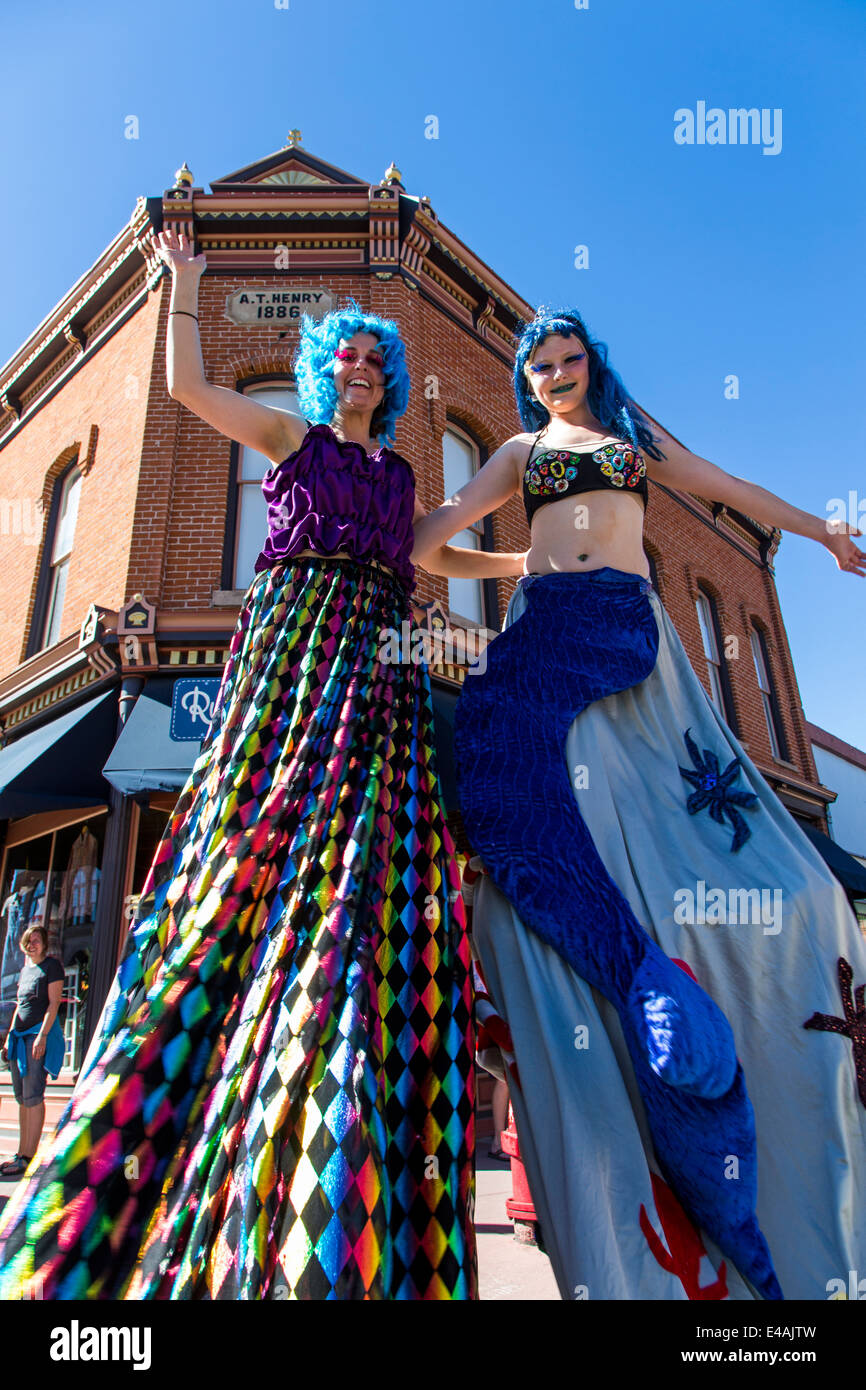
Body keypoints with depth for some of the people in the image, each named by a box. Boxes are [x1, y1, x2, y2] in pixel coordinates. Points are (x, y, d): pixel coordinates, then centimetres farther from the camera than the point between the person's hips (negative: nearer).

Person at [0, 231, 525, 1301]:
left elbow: (427, 556, 38)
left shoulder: (401, 474, 28)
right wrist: (185, 281, 24)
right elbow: (185, 381, 14)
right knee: (255, 850, -16)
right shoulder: (289, 437, 19)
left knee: (366, 869, -12)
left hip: (378, 672, 4)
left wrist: (537, 561, 39)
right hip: (289, 646, -3)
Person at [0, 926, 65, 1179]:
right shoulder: (25, 969, 18)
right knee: (21, 1097, 9)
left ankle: (27, 1158, -9)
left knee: (32, 1096, -10)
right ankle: (22, 1153, 15)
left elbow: (54, 1003, -11)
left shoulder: (52, 965, -4)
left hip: (40, 1033, -8)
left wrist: (42, 1035, -19)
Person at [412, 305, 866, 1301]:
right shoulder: (521, 451, 25)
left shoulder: (635, 435, 27)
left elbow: (730, 488, 30)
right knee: (521, 772, -29)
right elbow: (450, 518, 14)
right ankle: (638, 964, -28)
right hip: (544, 629, -1)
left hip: (629, 625, 2)